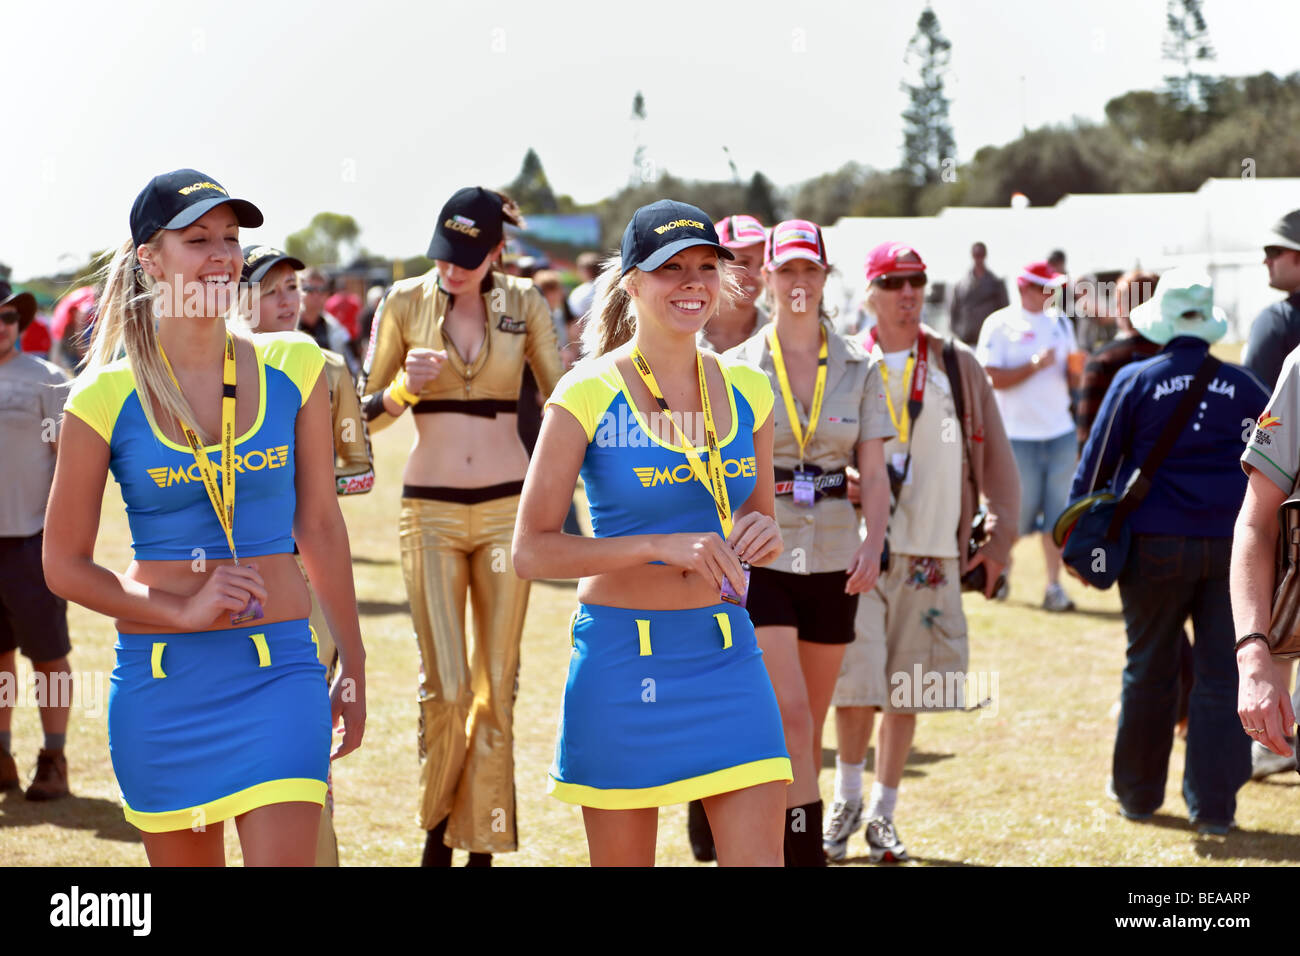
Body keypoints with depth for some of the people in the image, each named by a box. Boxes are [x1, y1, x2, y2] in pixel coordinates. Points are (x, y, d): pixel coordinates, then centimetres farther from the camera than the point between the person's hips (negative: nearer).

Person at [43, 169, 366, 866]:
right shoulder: (107, 397, -4)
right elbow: (64, 566, 2)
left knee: (283, 857, -12)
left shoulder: (292, 370, 2)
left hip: (279, 672, 0)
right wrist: (183, 611, -11)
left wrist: (352, 668, 14)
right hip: (159, 676, 0)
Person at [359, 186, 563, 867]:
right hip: (430, 508, -1)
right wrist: (405, 387, -15)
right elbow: (366, 413, 5)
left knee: (497, 684, 3)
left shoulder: (523, 305, 2)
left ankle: (483, 842, 13)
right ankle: (436, 824, 17)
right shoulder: (405, 303, 0)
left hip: (508, 506, 1)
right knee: (444, 686, -5)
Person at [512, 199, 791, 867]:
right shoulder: (589, 395, -8)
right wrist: (659, 545, -21)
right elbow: (531, 550, -11)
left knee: (760, 855, -4)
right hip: (623, 655, -4)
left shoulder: (744, 391, 6)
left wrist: (764, 535, -5)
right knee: (623, 859, 7)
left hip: (726, 653, 4)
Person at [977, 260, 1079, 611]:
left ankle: (1054, 587, 7)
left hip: (1060, 433, 5)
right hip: (1019, 435, -5)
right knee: (1020, 511, 1)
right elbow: (994, 378, -12)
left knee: (1057, 512, 2)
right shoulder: (1000, 325, -4)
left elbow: (1069, 378, 16)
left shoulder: (1060, 323, 13)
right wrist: (1036, 364, -19)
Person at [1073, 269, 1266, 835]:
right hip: (1233, 548, 1)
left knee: (1149, 671, 12)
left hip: (1156, 548, -1)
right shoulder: (1242, 386, 4)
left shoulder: (1135, 381, -3)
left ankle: (1137, 794, 23)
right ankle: (1213, 805, 3)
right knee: (1222, 676, 4)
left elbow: (1096, 462, 0)